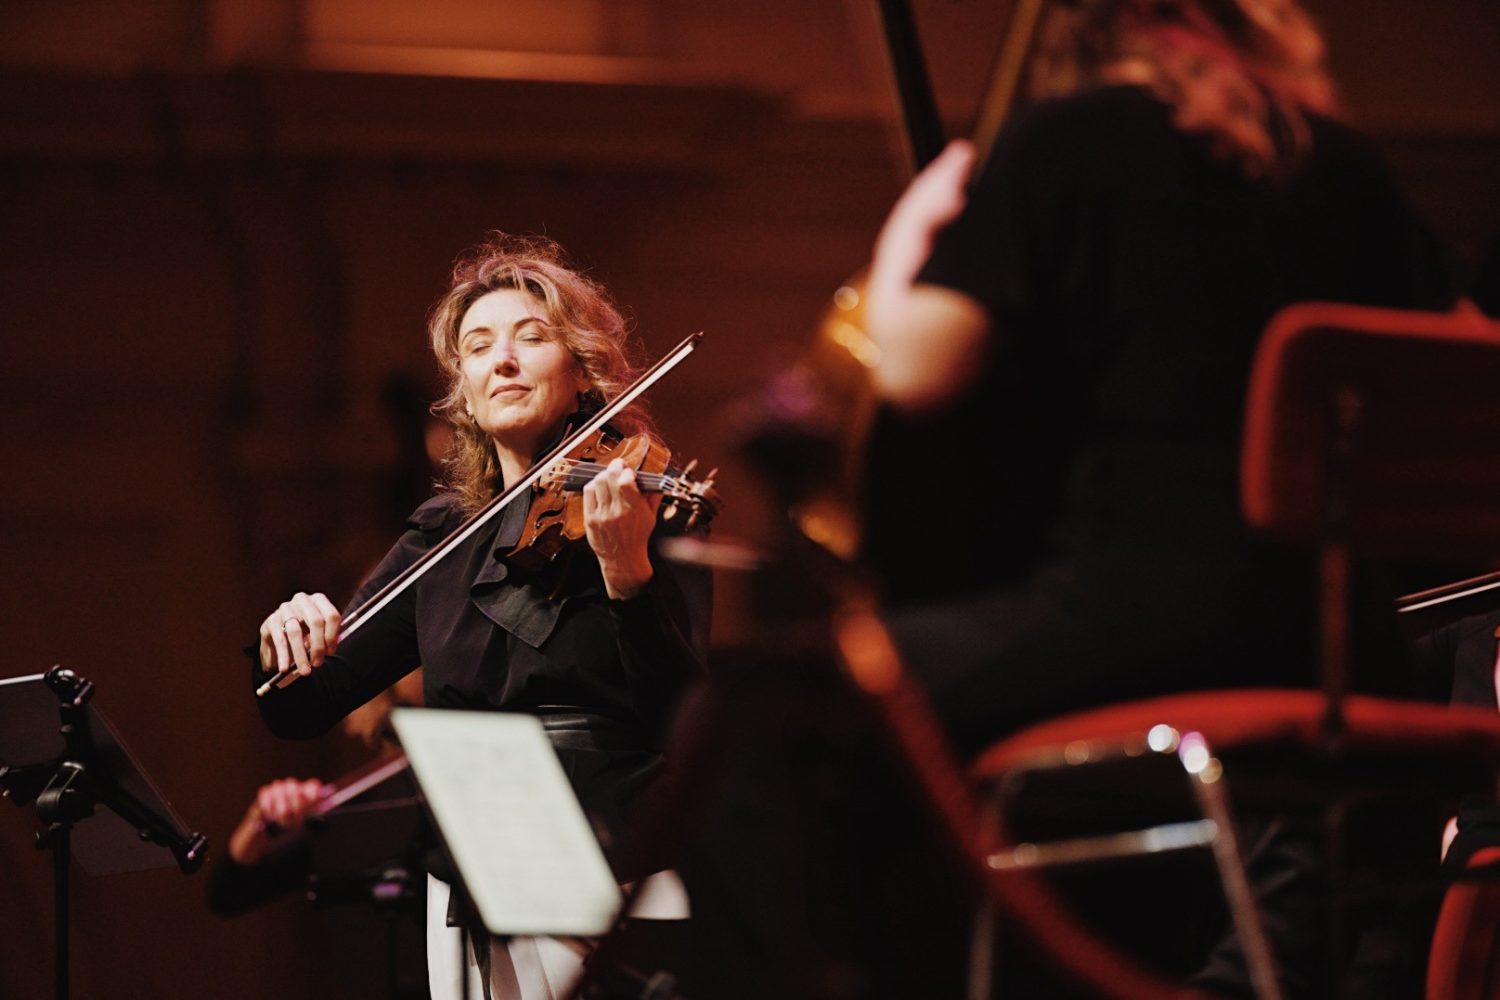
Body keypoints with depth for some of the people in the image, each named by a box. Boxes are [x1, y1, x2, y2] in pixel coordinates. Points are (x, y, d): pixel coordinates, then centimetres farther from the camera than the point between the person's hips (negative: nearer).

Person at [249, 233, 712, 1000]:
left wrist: (627, 571, -29)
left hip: (614, 889, -4)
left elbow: (684, 716, -14)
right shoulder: (441, 539, 11)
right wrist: (287, 646, -11)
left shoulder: (650, 509, -1)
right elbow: (300, 713, 11)